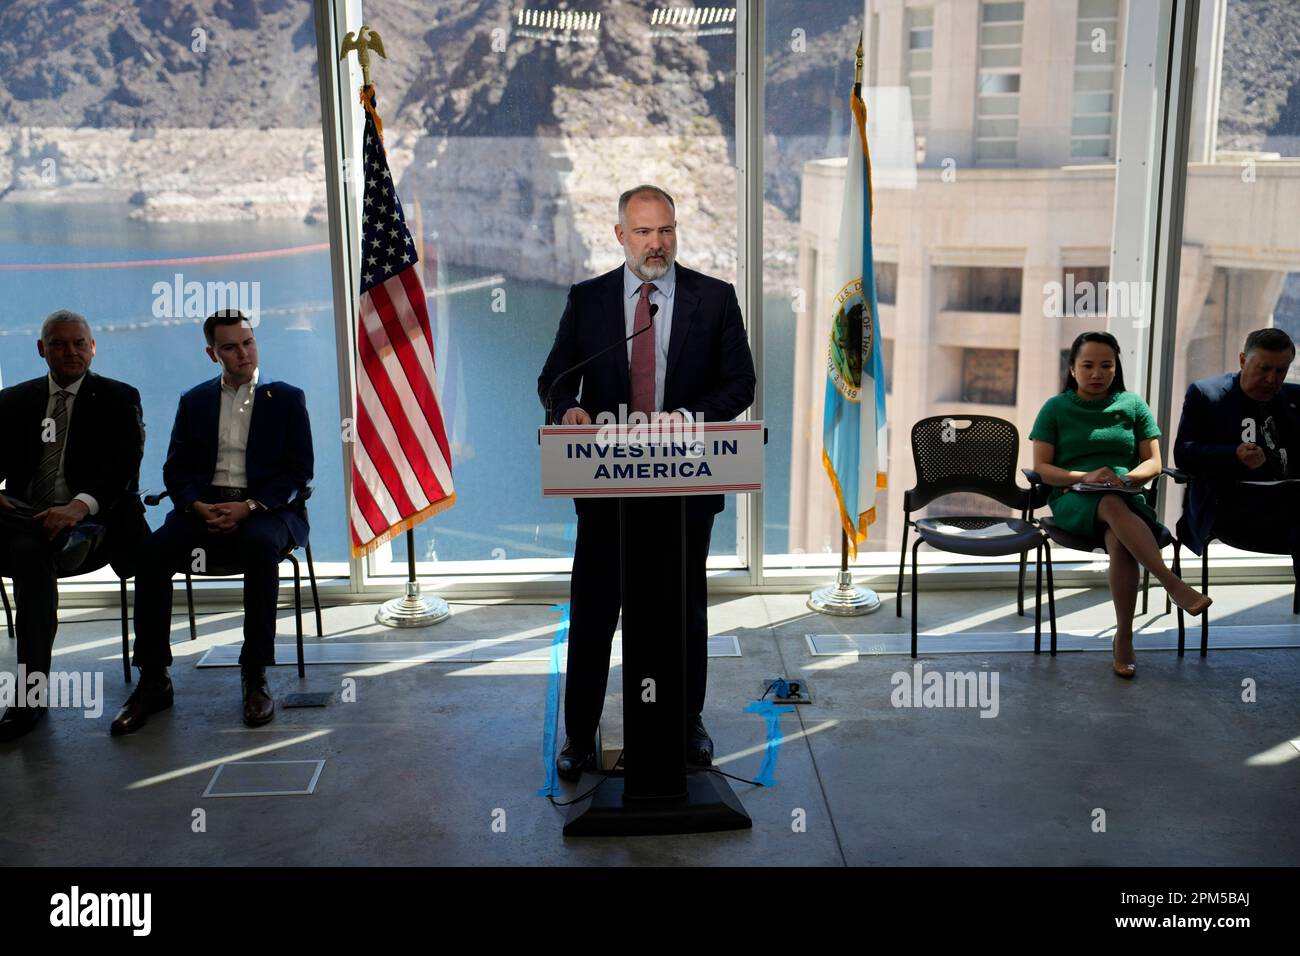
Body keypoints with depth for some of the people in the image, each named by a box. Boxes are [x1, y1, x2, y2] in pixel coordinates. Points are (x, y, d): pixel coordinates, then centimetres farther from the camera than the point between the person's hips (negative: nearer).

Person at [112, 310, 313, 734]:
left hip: (264, 508, -3)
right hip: (205, 507, 3)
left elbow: (299, 471, 1)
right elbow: (175, 469, 13)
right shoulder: (194, 401, 18)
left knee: (260, 545, -38)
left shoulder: (287, 398, 9)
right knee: (153, 551, -27)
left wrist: (250, 507, -14)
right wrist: (197, 505, -10)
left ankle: (255, 676, -30)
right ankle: (153, 681, -20)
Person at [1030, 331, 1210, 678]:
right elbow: (1041, 467, 4)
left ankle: (1124, 638, -34)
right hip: (1072, 501, -1)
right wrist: (1085, 477, -14)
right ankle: (1174, 584, -49)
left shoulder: (1132, 405, 16)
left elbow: (1153, 463, 13)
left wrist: (1126, 478, -10)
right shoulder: (1056, 408, 11)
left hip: (1126, 497, 1)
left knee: (1120, 541, -37)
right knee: (1113, 506, -40)